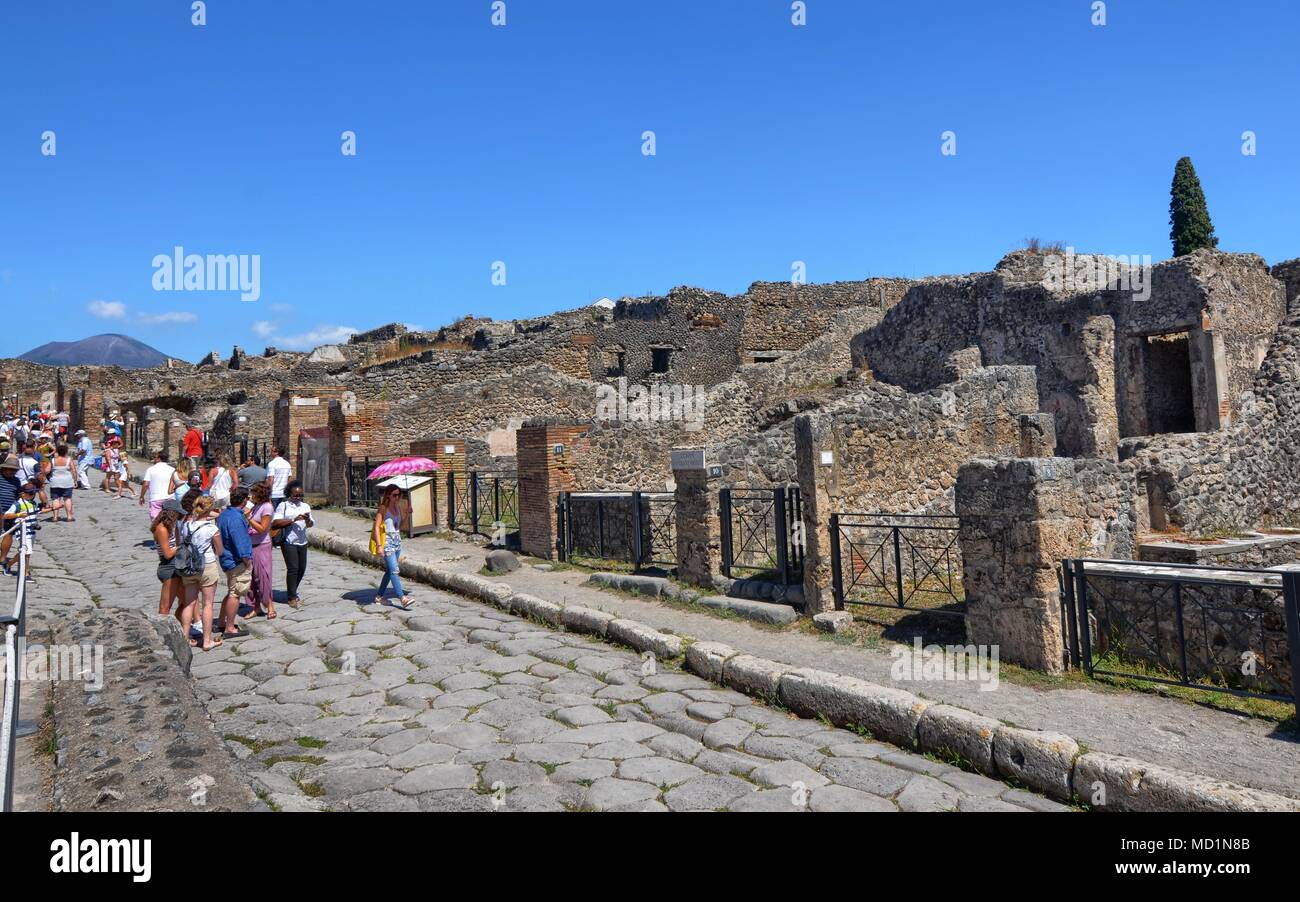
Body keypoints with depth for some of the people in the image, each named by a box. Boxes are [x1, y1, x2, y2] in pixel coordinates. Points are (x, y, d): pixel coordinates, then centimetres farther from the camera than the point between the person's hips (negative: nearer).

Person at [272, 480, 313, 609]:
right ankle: (292, 598, -1)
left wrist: (308, 520, -13)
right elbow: (275, 523, -11)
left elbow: (311, 525, 10)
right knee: (293, 568, -9)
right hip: (288, 542, -6)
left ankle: (292, 592, 28)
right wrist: (293, 520, -16)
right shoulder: (283, 506, 0)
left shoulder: (305, 506, 15)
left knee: (302, 568, 9)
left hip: (302, 542, 6)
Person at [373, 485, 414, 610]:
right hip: (387, 542, -8)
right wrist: (379, 545, -19)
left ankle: (379, 596, 26)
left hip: (397, 542, 8)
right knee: (394, 570, -14)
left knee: (389, 570, 14)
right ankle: (402, 598, -21)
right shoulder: (383, 509, -9)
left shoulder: (398, 507, 10)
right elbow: (376, 527, -12)